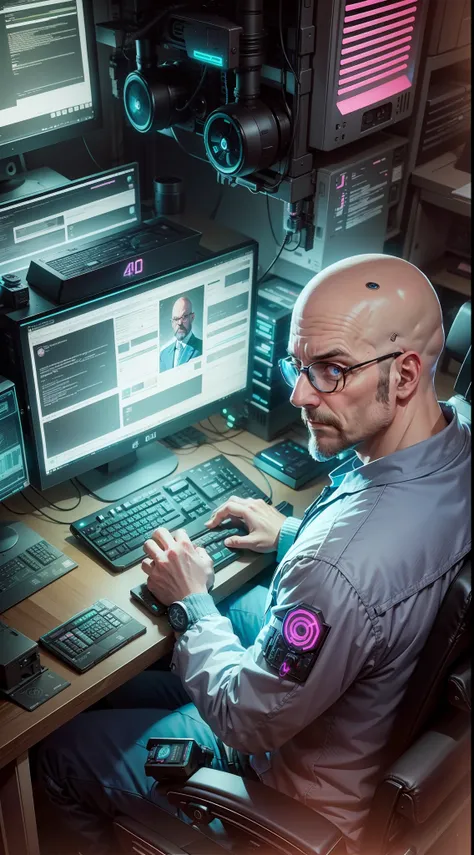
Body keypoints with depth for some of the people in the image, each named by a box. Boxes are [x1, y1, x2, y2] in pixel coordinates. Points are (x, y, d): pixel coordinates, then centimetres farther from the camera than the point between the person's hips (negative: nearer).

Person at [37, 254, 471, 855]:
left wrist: (190, 602, -13)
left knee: (62, 754, 8)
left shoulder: (340, 569, -44)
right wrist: (295, 535, 3)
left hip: (305, 772, -8)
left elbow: (248, 723, -26)